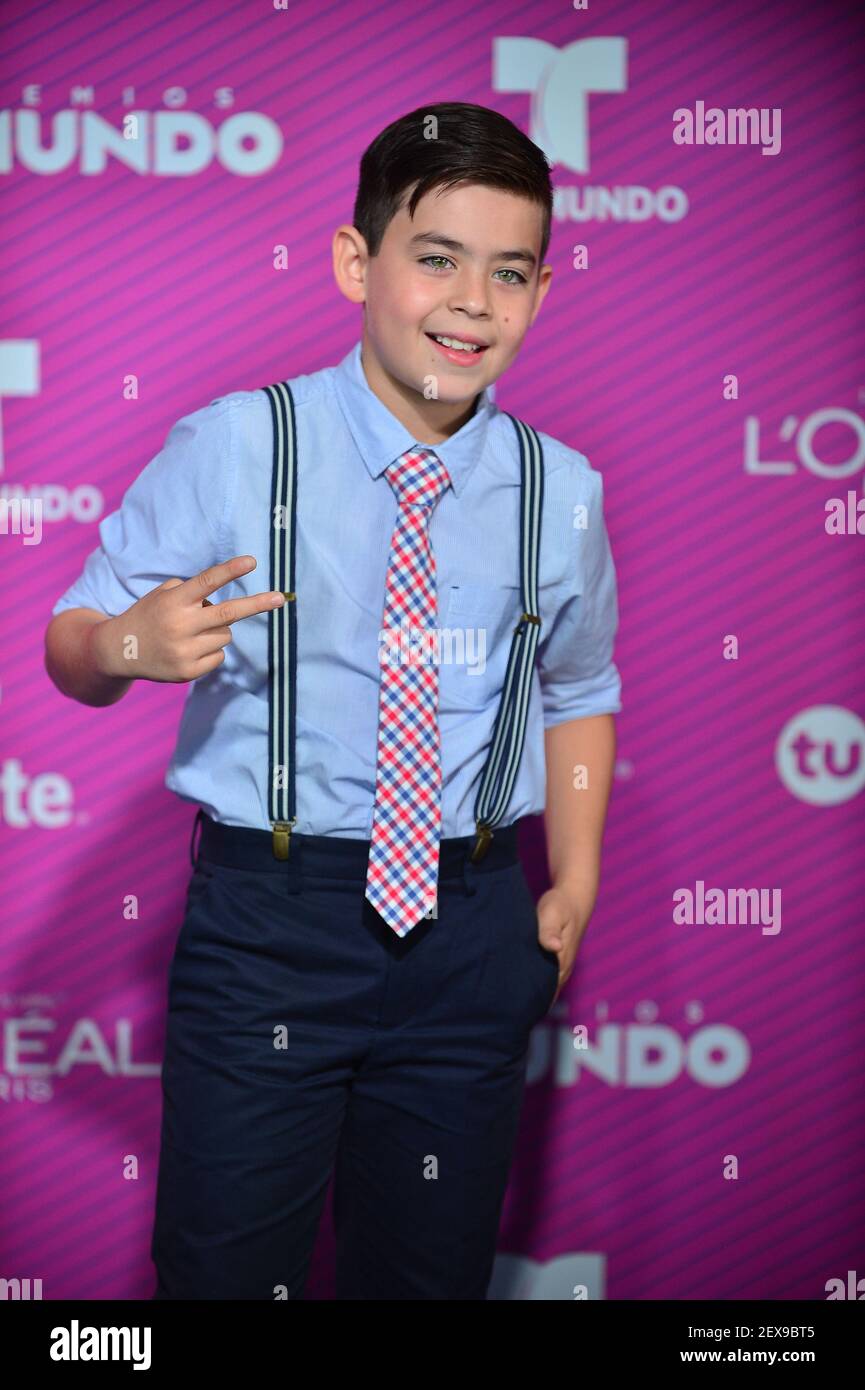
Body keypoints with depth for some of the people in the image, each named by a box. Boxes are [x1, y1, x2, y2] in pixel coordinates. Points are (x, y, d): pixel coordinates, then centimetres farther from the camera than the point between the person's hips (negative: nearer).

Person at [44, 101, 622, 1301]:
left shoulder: (561, 493, 1)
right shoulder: (235, 450, -9)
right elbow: (72, 650, -5)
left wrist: (573, 886, 8)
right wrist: (127, 644, -28)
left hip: (473, 931, 3)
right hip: (269, 919, -3)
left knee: (432, 1266, 16)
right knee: (226, 1261, 4)